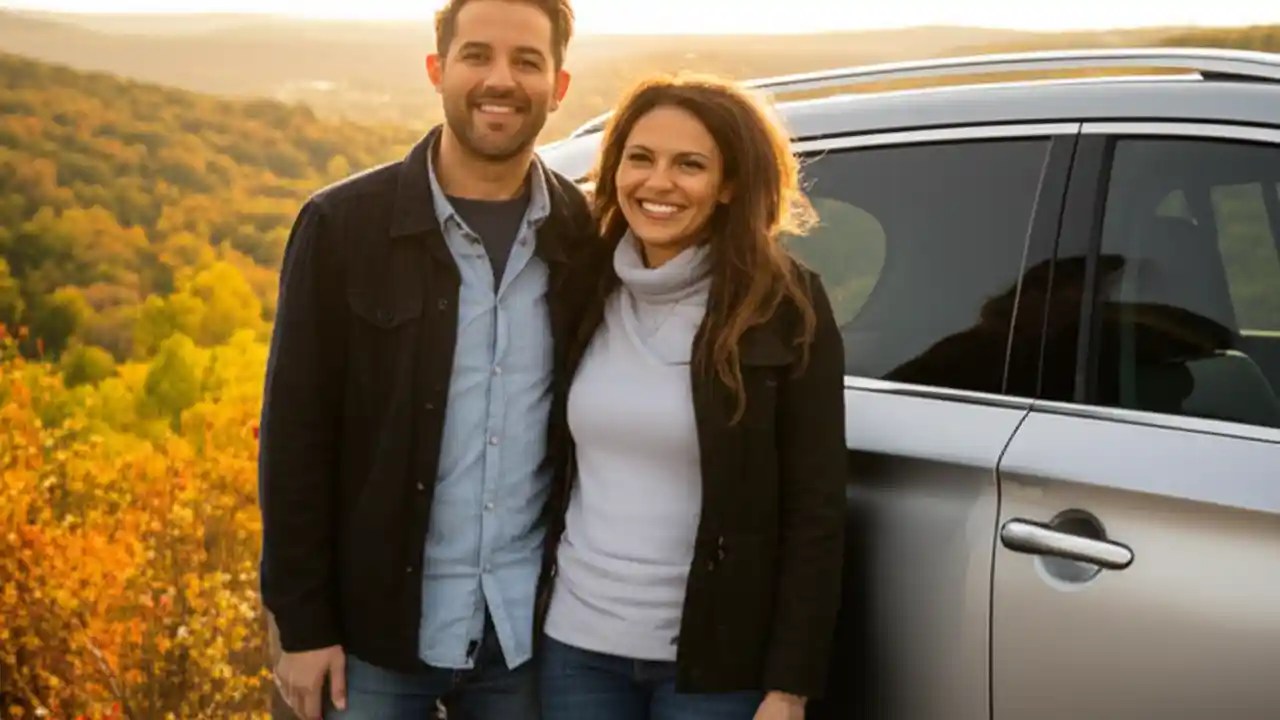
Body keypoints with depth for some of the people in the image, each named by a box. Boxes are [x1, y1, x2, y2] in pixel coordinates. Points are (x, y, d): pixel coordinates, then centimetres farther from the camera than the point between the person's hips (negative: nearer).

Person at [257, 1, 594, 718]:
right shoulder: (342, 226, -6)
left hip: (530, 629, 2)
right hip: (377, 628, -1)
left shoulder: (588, 238, -1)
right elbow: (295, 438, -5)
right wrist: (303, 625, -7)